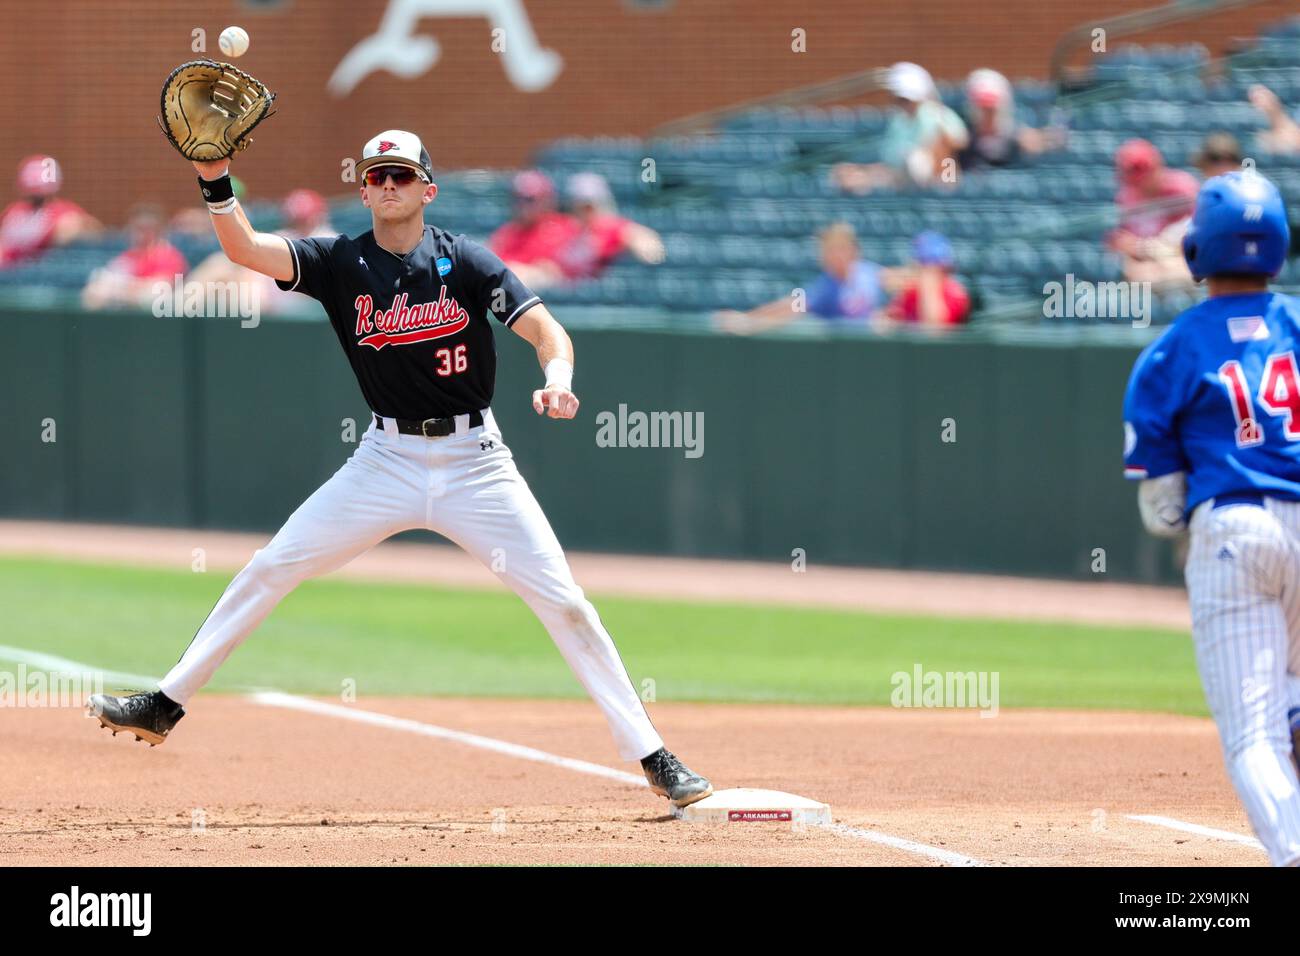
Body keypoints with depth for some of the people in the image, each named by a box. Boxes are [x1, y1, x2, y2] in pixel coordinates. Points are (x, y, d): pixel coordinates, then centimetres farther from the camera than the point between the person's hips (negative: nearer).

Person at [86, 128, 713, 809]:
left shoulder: (466, 263, -6)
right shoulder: (341, 262, -1)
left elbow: (545, 329, -14)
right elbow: (245, 248, -13)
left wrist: (558, 380, -35)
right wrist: (214, 177, -29)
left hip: (474, 463, -2)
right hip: (388, 460, 2)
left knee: (563, 602, -8)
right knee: (269, 569, -3)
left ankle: (652, 757, -2)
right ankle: (165, 706, 7)